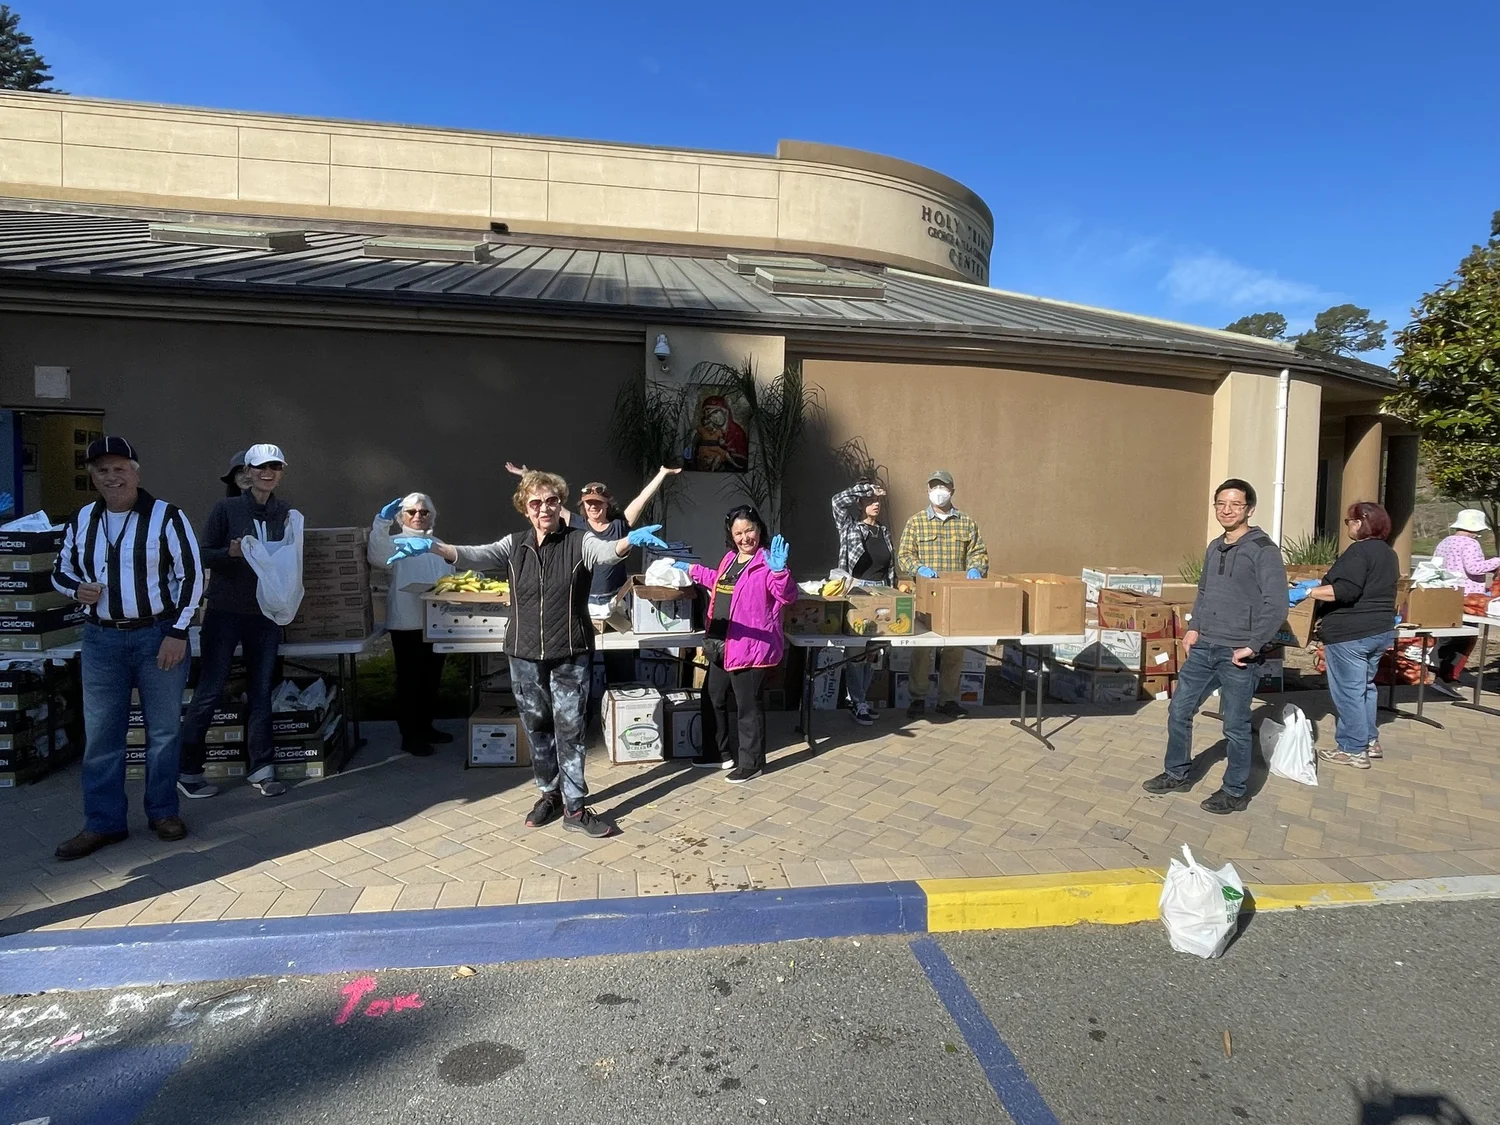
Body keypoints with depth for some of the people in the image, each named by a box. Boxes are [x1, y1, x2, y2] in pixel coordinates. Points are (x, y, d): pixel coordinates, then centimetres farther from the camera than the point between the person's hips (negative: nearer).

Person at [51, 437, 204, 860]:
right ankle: (103, 823, 18)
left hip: (159, 635, -3)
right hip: (101, 639, 4)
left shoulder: (166, 516, -6)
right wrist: (76, 589, -6)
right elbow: (60, 570, 18)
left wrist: (178, 632, -11)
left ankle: (163, 812, 20)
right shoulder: (81, 520, 7)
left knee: (164, 730, 6)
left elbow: (191, 575, -6)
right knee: (100, 734, 7)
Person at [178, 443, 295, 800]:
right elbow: (203, 554, -4)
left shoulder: (286, 513, 6)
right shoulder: (227, 508, -4)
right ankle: (187, 770, 16)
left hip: (266, 613, 3)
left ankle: (261, 768, 16)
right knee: (209, 690, 2)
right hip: (225, 612, -3)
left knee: (261, 691, 8)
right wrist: (233, 550, -22)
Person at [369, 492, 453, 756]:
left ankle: (425, 726, 28)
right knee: (409, 680, 0)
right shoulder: (396, 542, -1)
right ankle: (410, 736, 8)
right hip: (407, 623, -6)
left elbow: (450, 578, 22)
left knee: (432, 678, 14)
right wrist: (382, 521, -34)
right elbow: (378, 557, -23)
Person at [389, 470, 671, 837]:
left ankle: (574, 807, 11)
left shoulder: (579, 542, -6)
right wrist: (433, 545, -29)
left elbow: (606, 552, -27)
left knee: (569, 730, 2)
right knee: (537, 728, 15)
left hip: (570, 655, -3)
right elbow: (473, 556, -10)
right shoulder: (514, 545, 4)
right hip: (525, 655, 4)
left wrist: (630, 540, -51)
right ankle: (550, 794, 31)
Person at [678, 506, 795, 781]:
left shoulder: (766, 562, -15)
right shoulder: (730, 558, 12)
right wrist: (692, 569, 36)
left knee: (748, 707, 3)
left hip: (749, 647, -9)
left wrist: (779, 571, -43)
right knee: (713, 700, 19)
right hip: (721, 645, 9)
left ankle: (751, 762, 18)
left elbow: (787, 596, -26)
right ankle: (719, 754, 35)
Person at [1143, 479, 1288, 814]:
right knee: (1179, 712, 12)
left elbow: (1277, 605, -17)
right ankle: (1178, 774, 29)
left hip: (1237, 654, -7)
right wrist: (1194, 628, 10)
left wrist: (1252, 646, -17)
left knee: (1235, 727, 5)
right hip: (1203, 648, 7)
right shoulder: (1214, 548, 11)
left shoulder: (1263, 550, -11)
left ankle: (1235, 792, 22)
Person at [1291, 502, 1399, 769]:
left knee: (1348, 691, -2)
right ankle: (1370, 741, 29)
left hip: (1351, 634, -10)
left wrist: (1308, 592, -23)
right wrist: (1319, 583, 21)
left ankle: (1354, 751, 4)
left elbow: (1346, 591, -26)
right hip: (1381, 631, 10)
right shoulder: (1387, 553, 14)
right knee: (1365, 687, 21)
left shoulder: (1360, 551, -16)